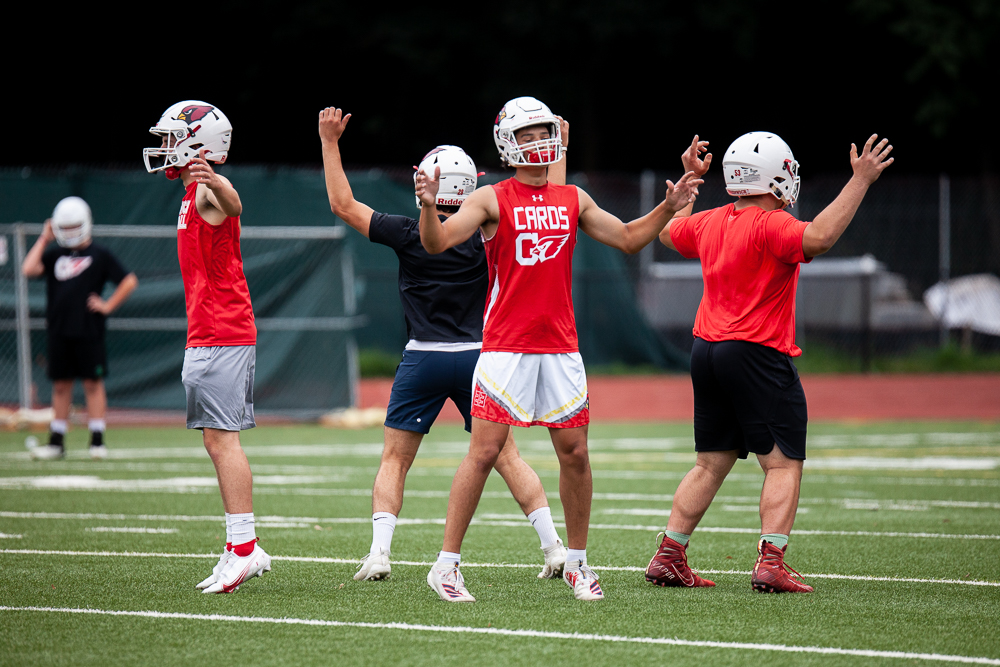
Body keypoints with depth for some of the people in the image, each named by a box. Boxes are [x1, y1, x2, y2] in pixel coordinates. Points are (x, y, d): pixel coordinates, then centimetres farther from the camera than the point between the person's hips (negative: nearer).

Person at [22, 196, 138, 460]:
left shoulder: (99, 255, 1)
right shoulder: (54, 254, 11)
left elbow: (129, 281, 0)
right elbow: (29, 269, -4)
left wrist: (108, 306, -6)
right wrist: (44, 240, 1)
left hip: (89, 332, -4)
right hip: (59, 330, 4)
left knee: (93, 383, -1)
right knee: (61, 384, 9)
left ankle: (97, 440, 2)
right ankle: (57, 441, 13)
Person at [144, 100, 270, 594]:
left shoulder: (207, 194, -14)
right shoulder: (193, 196, 19)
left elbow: (232, 204, -41)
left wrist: (213, 182, -60)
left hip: (221, 338, -10)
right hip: (203, 339, 10)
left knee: (222, 440, -11)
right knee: (218, 442, 11)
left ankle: (243, 549, -11)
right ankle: (244, 549, 15)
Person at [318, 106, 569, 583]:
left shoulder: (409, 235, -7)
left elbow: (343, 205, 1)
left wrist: (330, 142, 7)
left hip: (423, 359, -2)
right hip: (477, 357, 2)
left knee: (395, 459, 8)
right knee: (507, 457, 8)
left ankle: (379, 552, -4)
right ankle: (553, 547, 1)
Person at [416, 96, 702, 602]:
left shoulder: (573, 200, 12)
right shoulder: (492, 200, -3)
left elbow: (628, 239, 20)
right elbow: (437, 243, -14)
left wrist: (668, 208, 7)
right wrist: (429, 206, -34)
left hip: (560, 347, 5)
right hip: (506, 347, -5)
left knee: (575, 453, 5)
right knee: (484, 452, -7)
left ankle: (577, 563, 18)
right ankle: (446, 565, -2)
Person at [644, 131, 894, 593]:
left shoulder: (710, 223, 10)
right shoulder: (771, 226, -14)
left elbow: (669, 232, 30)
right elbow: (818, 238, -32)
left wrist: (688, 181, 39)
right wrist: (860, 180, -27)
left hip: (706, 351, 8)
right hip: (758, 356, -8)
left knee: (711, 464, 15)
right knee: (784, 464, -3)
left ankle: (668, 556, 13)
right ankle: (771, 563, -15)